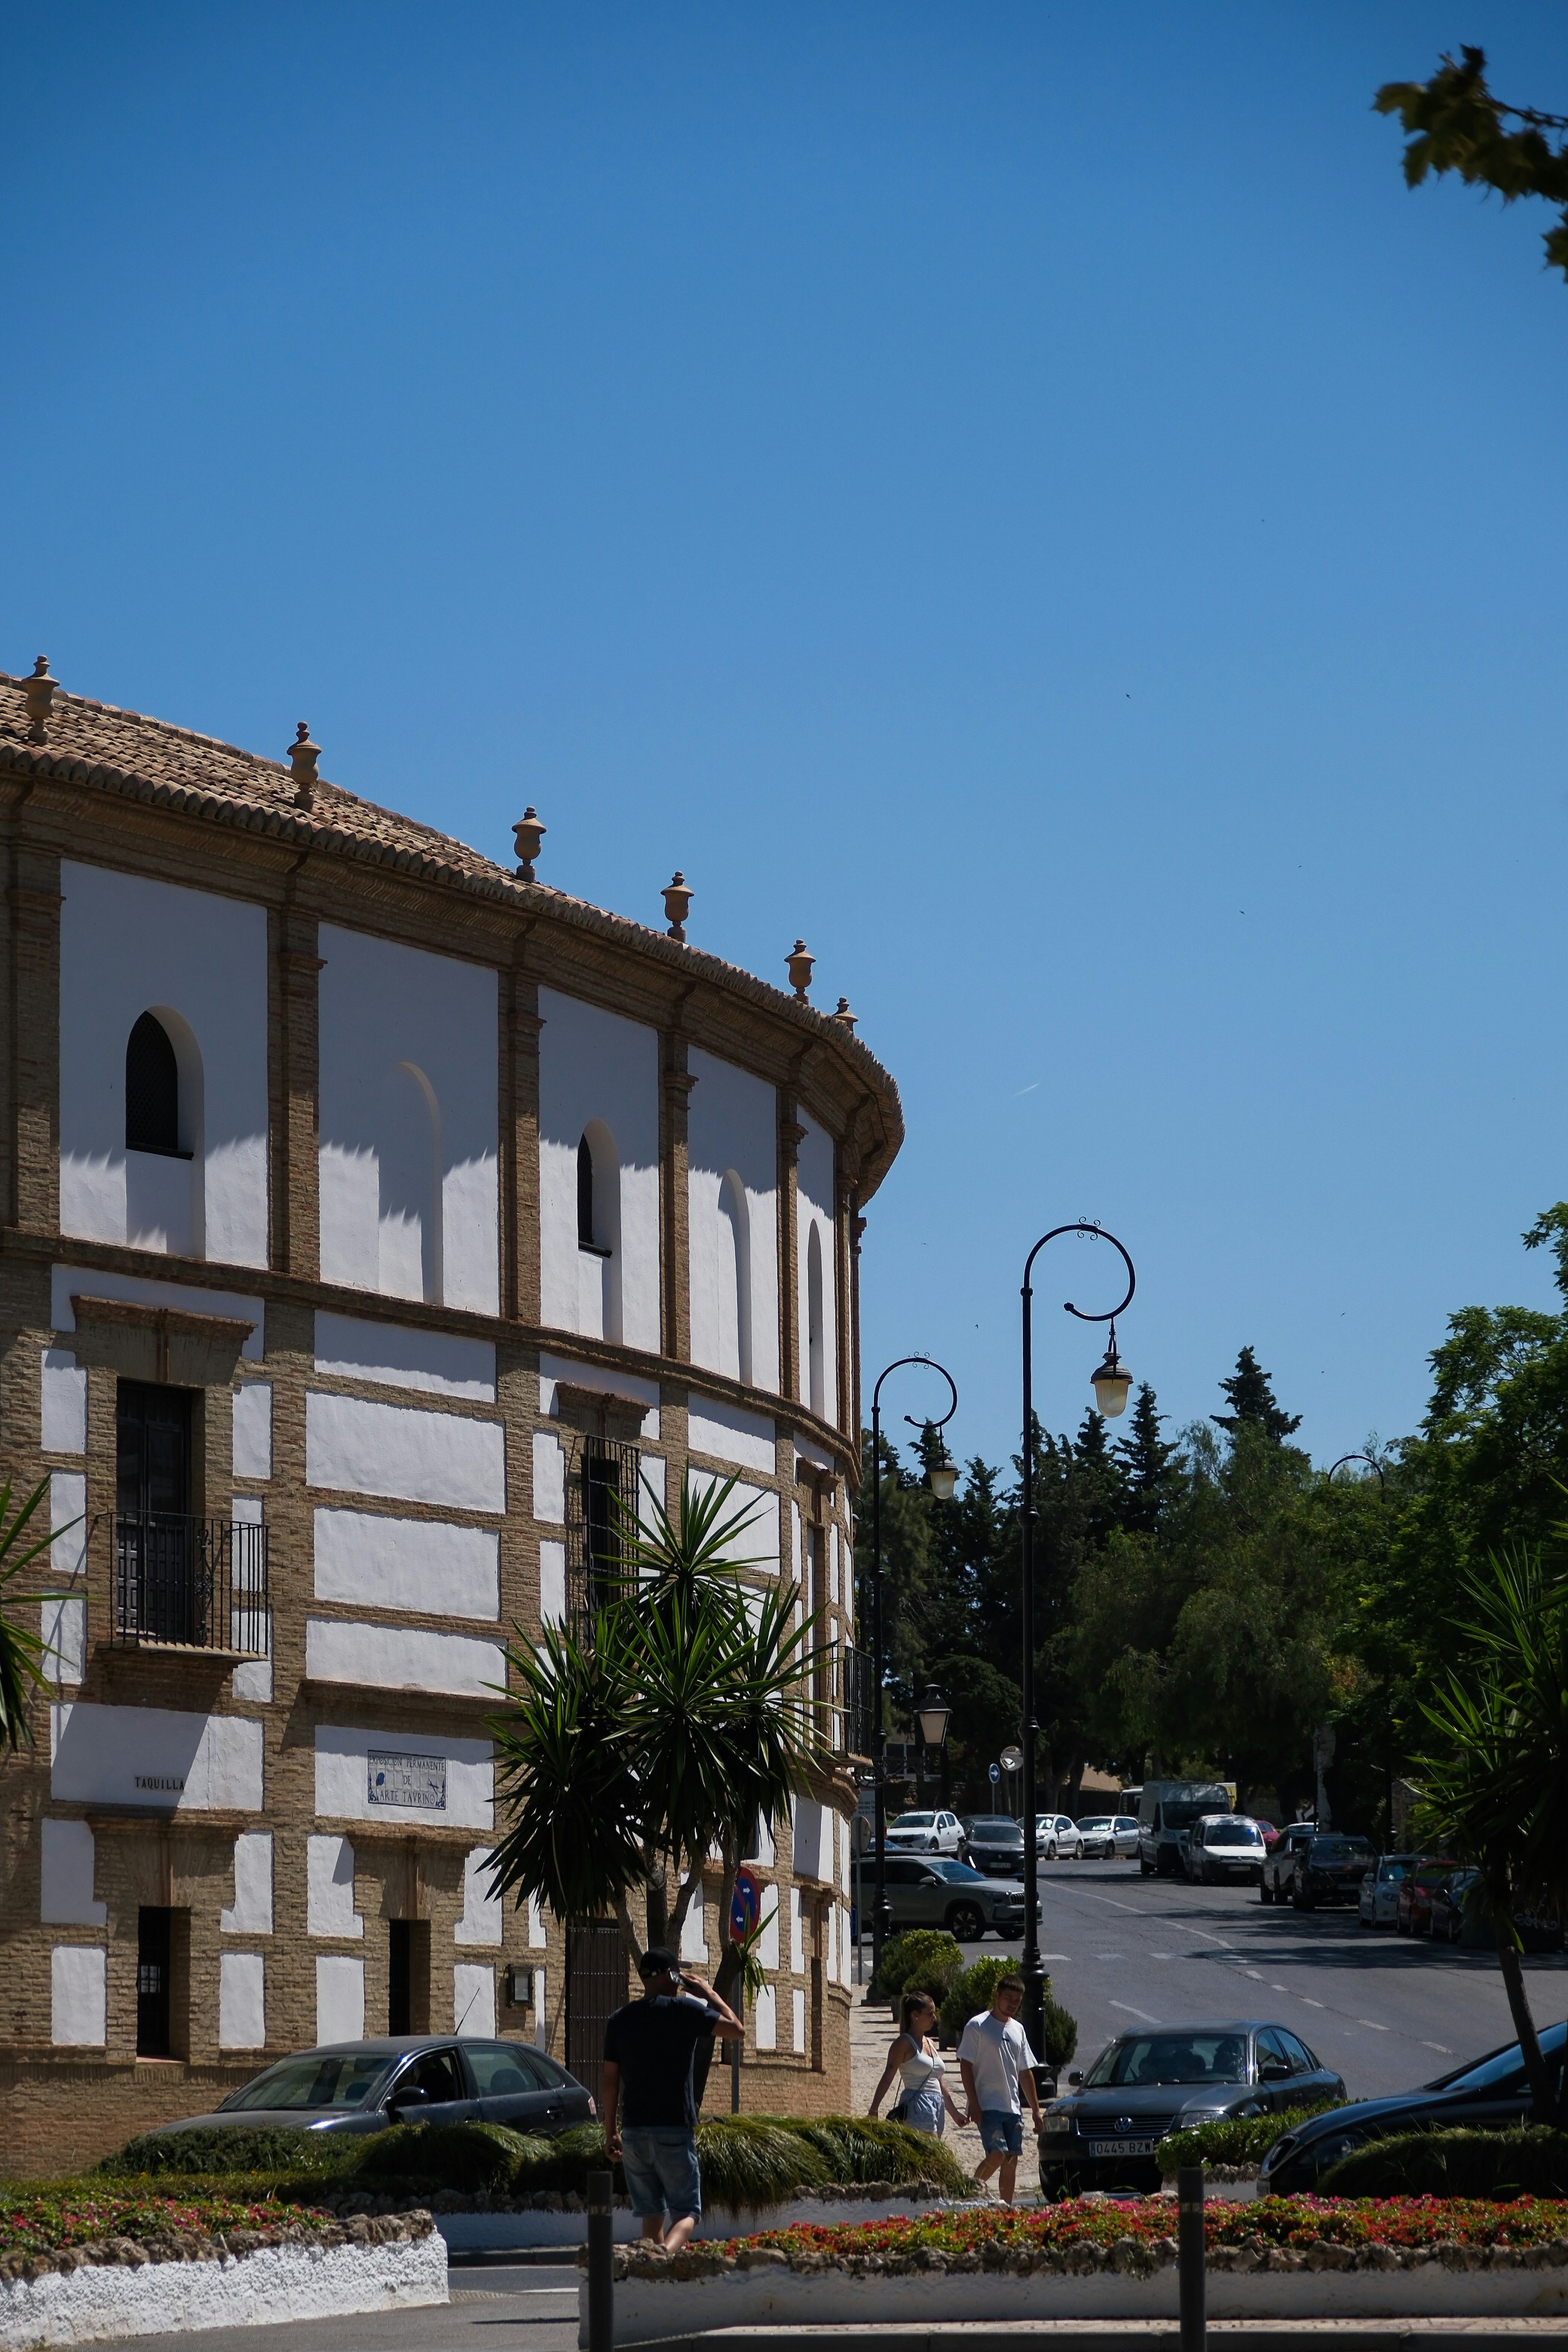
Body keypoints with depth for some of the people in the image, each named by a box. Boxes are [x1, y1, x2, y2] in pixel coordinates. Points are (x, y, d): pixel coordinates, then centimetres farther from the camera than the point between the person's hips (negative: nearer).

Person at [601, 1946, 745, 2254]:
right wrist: (709, 1994, 11)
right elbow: (737, 2031, -1)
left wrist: (611, 2133, 14)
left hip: (634, 2132, 4)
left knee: (651, 2214, 12)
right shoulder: (685, 2010, -5)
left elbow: (610, 2080, 9)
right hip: (675, 2129, -4)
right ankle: (666, 2254, -30)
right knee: (686, 2212, -2)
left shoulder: (620, 2020, 8)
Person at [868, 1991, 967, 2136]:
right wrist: (873, 2111, -16)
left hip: (937, 2108, 9)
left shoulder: (930, 2044, 20)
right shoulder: (904, 2043, -3)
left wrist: (955, 2114, 25)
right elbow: (887, 2078, -9)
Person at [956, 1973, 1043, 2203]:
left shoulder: (1018, 2030, 15)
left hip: (1013, 2107, 6)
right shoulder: (977, 2026, -6)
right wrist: (974, 2104, -15)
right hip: (988, 2106, -6)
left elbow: (1025, 2072, 19)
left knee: (1012, 2160, 4)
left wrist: (1035, 2109, 15)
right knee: (998, 2155, -18)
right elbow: (966, 2066, -8)